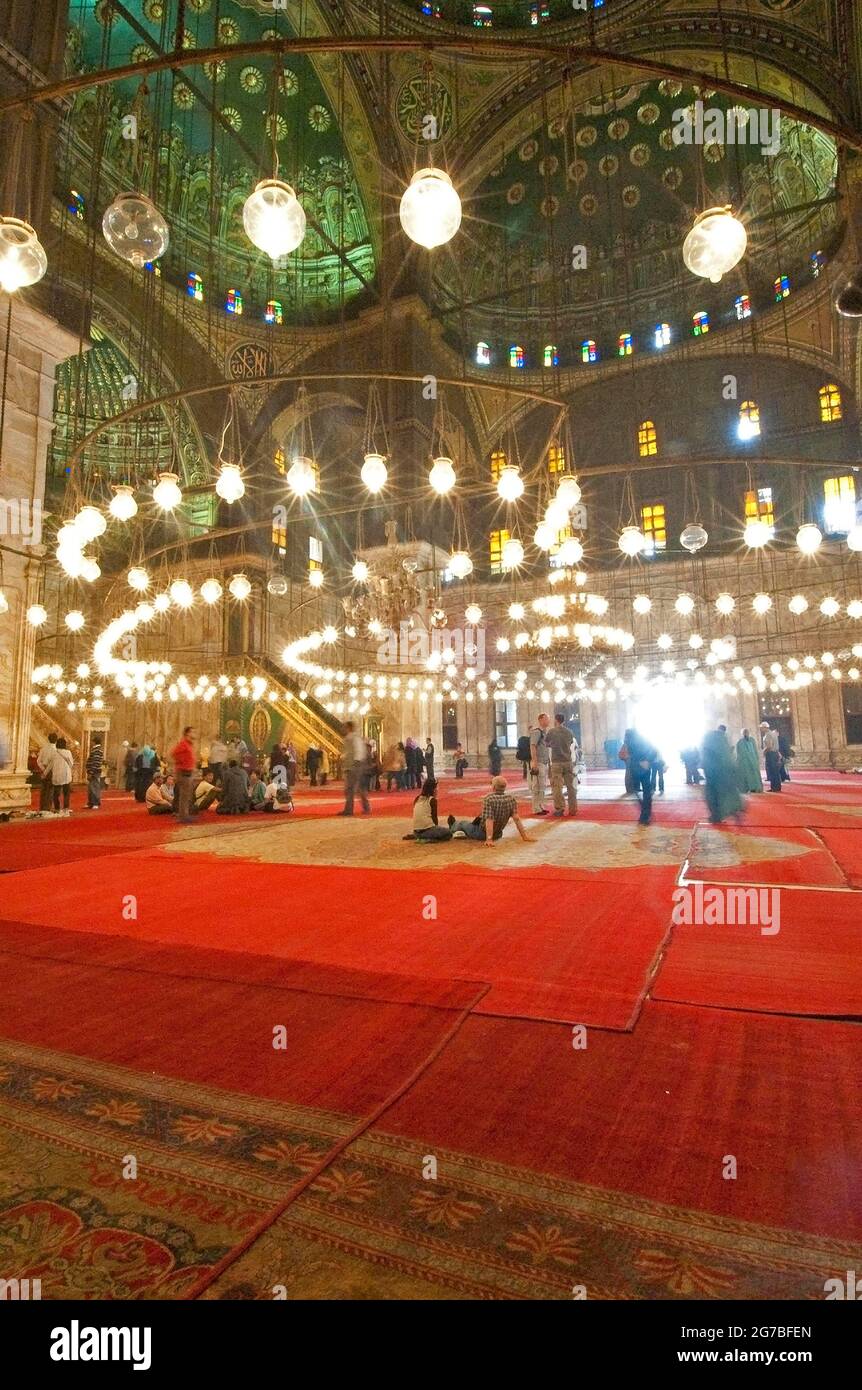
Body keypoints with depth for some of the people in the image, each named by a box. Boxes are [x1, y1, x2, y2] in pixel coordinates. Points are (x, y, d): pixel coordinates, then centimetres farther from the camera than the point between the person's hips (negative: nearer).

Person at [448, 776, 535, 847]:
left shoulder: (488, 799, -27)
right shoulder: (511, 799, -13)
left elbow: (489, 821, -33)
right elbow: (517, 818, -17)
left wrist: (489, 839, -35)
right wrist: (524, 836, -15)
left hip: (481, 834, -4)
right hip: (497, 835, 5)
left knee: (463, 823, 24)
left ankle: (453, 827, 56)